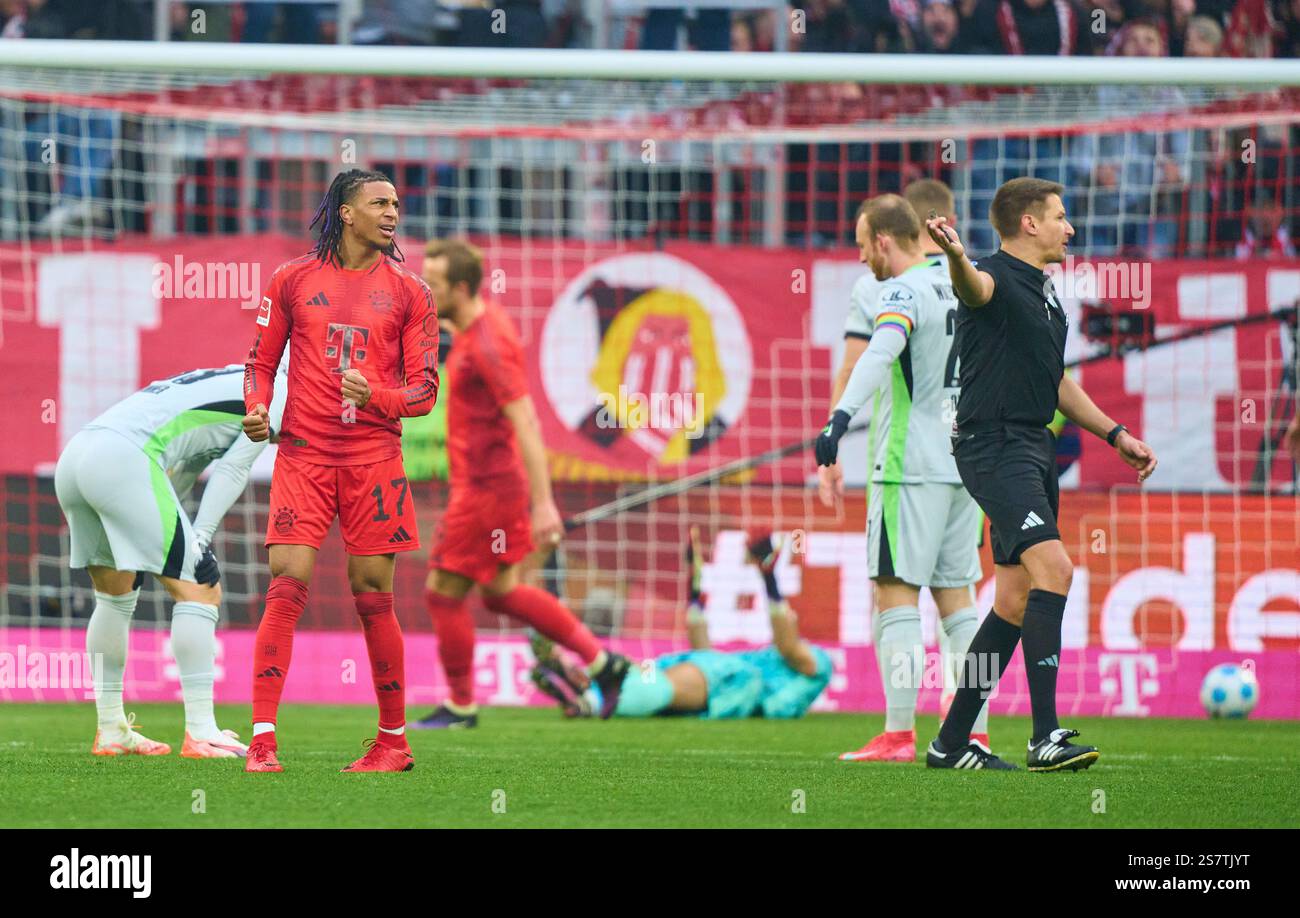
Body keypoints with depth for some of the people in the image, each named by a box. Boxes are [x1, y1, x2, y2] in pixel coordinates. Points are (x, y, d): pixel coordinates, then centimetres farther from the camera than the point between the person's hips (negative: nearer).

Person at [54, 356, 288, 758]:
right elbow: (233, 469, -1)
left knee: (115, 597, 23)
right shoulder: (278, 394, 9)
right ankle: (200, 733, -7)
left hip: (72, 457, 9)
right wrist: (200, 538, -2)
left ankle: (110, 729, 27)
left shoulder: (232, 383, 34)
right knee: (199, 589, -4)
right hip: (121, 460, -9)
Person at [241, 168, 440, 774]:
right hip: (303, 452, 0)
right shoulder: (293, 280, 8)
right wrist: (256, 410, -5)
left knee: (372, 596, 1)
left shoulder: (409, 293, 7)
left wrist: (376, 396, -16)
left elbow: (424, 388, 4)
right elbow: (261, 361, 15)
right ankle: (263, 740, -11)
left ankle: (394, 740, 12)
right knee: (287, 586, -11)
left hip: (374, 456, 0)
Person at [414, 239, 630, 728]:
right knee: (501, 593, 17)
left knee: (443, 592, -1)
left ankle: (460, 706, 11)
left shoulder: (488, 345, -22)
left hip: (487, 487, -10)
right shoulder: (481, 320, 7)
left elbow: (526, 423, -25)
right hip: (484, 482, 10)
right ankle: (601, 661, 20)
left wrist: (543, 503, -27)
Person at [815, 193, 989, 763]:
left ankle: (899, 734, -10)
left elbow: (881, 351, -31)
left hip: (910, 467, -8)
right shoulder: (959, 284, 14)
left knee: (896, 594, -6)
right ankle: (974, 733, 8)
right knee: (957, 597, 10)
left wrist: (840, 416, -42)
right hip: (966, 461, 8)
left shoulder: (900, 293, -12)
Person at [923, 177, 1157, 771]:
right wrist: (954, 255, -61)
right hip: (994, 447, -10)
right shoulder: (997, 280, -11)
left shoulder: (1045, 293, 19)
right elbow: (972, 285, -38)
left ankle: (951, 743, 17)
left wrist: (1116, 434, 29)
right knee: (1053, 567, -23)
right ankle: (1046, 737, -27)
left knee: (1016, 599, 10)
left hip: (1034, 450, 10)